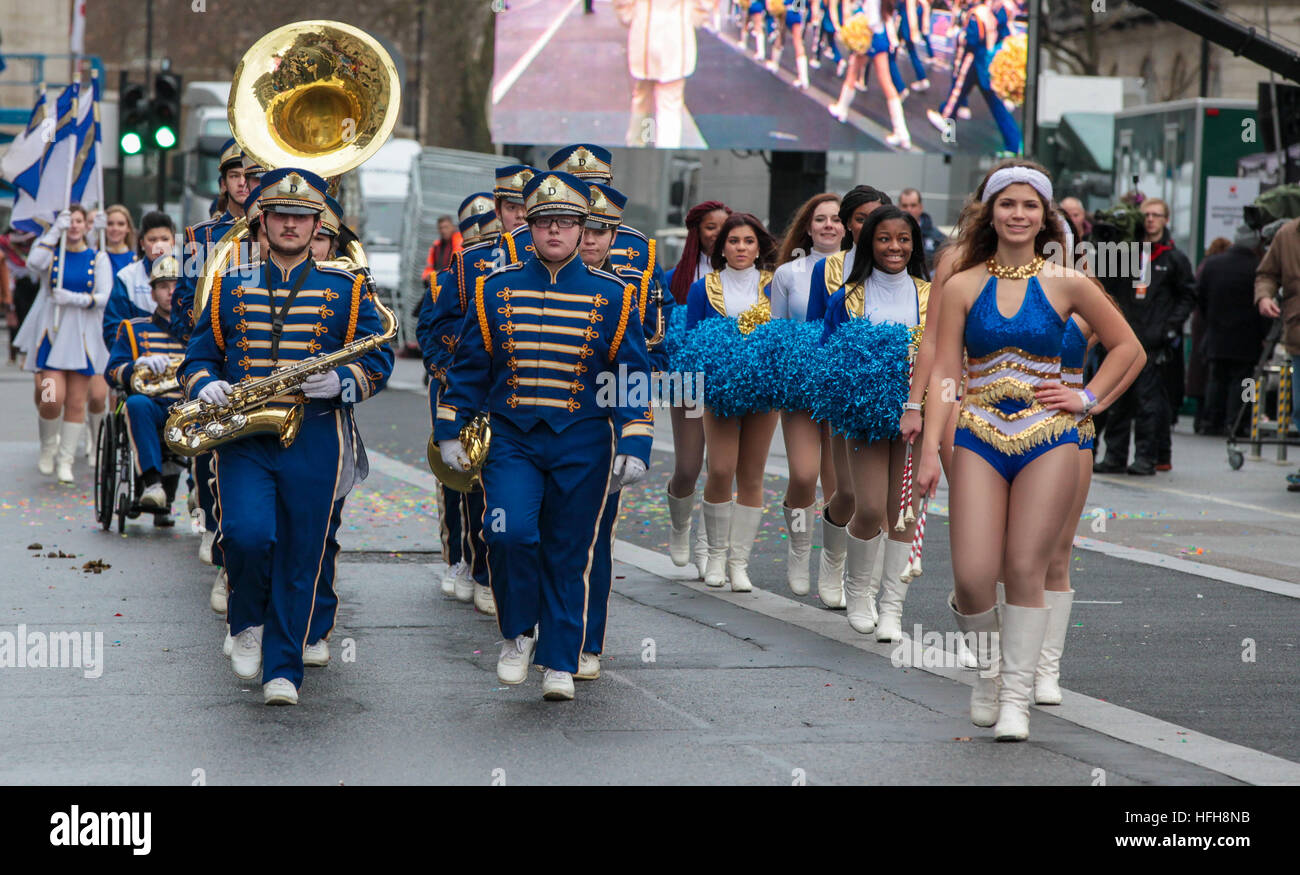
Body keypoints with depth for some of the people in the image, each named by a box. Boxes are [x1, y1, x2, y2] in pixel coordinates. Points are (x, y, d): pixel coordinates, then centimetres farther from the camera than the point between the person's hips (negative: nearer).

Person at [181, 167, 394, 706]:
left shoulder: (347, 290, 6)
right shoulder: (230, 287, 10)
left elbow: (379, 362, 4)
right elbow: (199, 355, 13)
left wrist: (340, 382, -16)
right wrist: (206, 386, -10)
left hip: (316, 439, 0)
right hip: (242, 440, 0)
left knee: (300, 559, 1)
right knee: (248, 534, -19)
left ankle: (283, 670, 10)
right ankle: (247, 624, 9)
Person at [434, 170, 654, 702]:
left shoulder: (612, 298, 1)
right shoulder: (496, 290, 4)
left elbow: (634, 378, 2)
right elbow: (468, 368, 11)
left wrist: (634, 448, -6)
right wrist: (449, 432, 6)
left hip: (582, 446, 0)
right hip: (512, 440, 0)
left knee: (568, 555, 4)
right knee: (509, 532, -19)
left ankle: (560, 662, 17)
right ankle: (518, 634, 3)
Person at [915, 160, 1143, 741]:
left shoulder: (1066, 284, 2)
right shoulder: (963, 287, 4)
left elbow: (1126, 346, 13)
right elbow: (944, 373, 2)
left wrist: (1088, 399, 3)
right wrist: (929, 450, -5)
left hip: (1048, 441, -1)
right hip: (979, 439, 1)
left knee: (1026, 570, -4)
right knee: (973, 577, -8)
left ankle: (1017, 693, 7)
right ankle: (988, 667, 20)